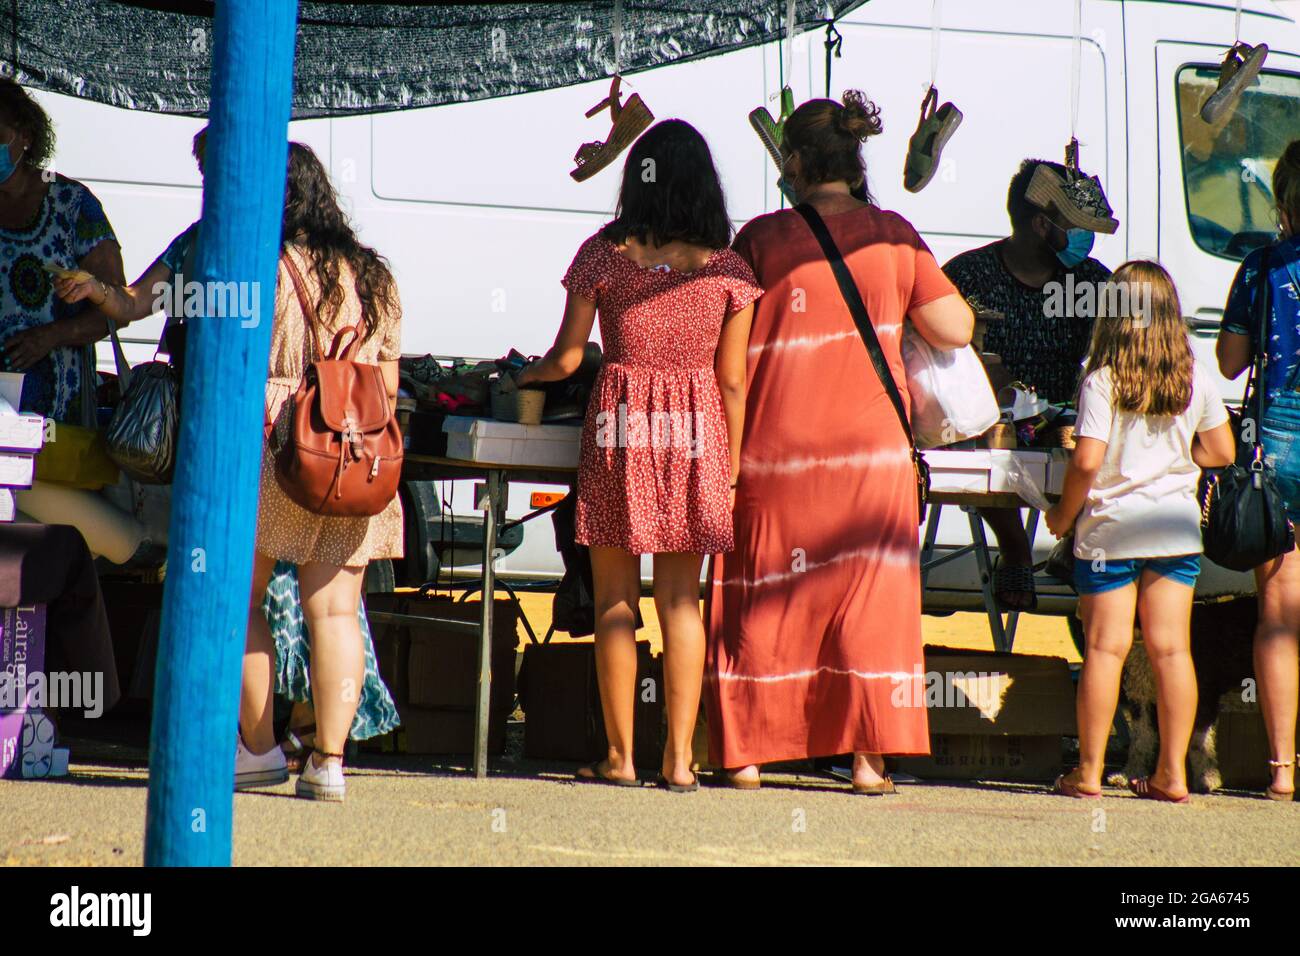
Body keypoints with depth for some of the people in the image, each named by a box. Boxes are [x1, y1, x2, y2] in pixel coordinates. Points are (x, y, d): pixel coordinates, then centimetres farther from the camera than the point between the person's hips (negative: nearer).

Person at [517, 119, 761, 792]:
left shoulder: (604, 255, -4)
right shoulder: (726, 269, -1)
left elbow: (567, 358, 0)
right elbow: (731, 381, 1)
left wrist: (522, 373, 21)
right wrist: (731, 466, 9)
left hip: (618, 428, -1)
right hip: (696, 434, 1)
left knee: (615, 601, 6)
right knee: (681, 599, 7)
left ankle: (620, 757, 7)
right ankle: (679, 758, 4)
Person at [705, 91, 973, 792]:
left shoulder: (760, 239, -3)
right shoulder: (893, 236, 0)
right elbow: (956, 329, 0)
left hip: (775, 445, 0)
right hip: (870, 445, 0)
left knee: (762, 599, 9)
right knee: (868, 595, 5)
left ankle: (745, 755, 10)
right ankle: (868, 756, 0)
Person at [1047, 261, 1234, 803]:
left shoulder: (1101, 382, -12)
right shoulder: (1197, 381, 0)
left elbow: (1087, 461, -17)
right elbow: (1221, 452, 7)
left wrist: (1064, 515, -1)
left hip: (1112, 526, -3)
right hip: (1177, 525, 3)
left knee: (1106, 647, 1)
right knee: (1171, 648, 5)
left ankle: (1089, 772, 4)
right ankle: (1172, 774, 7)